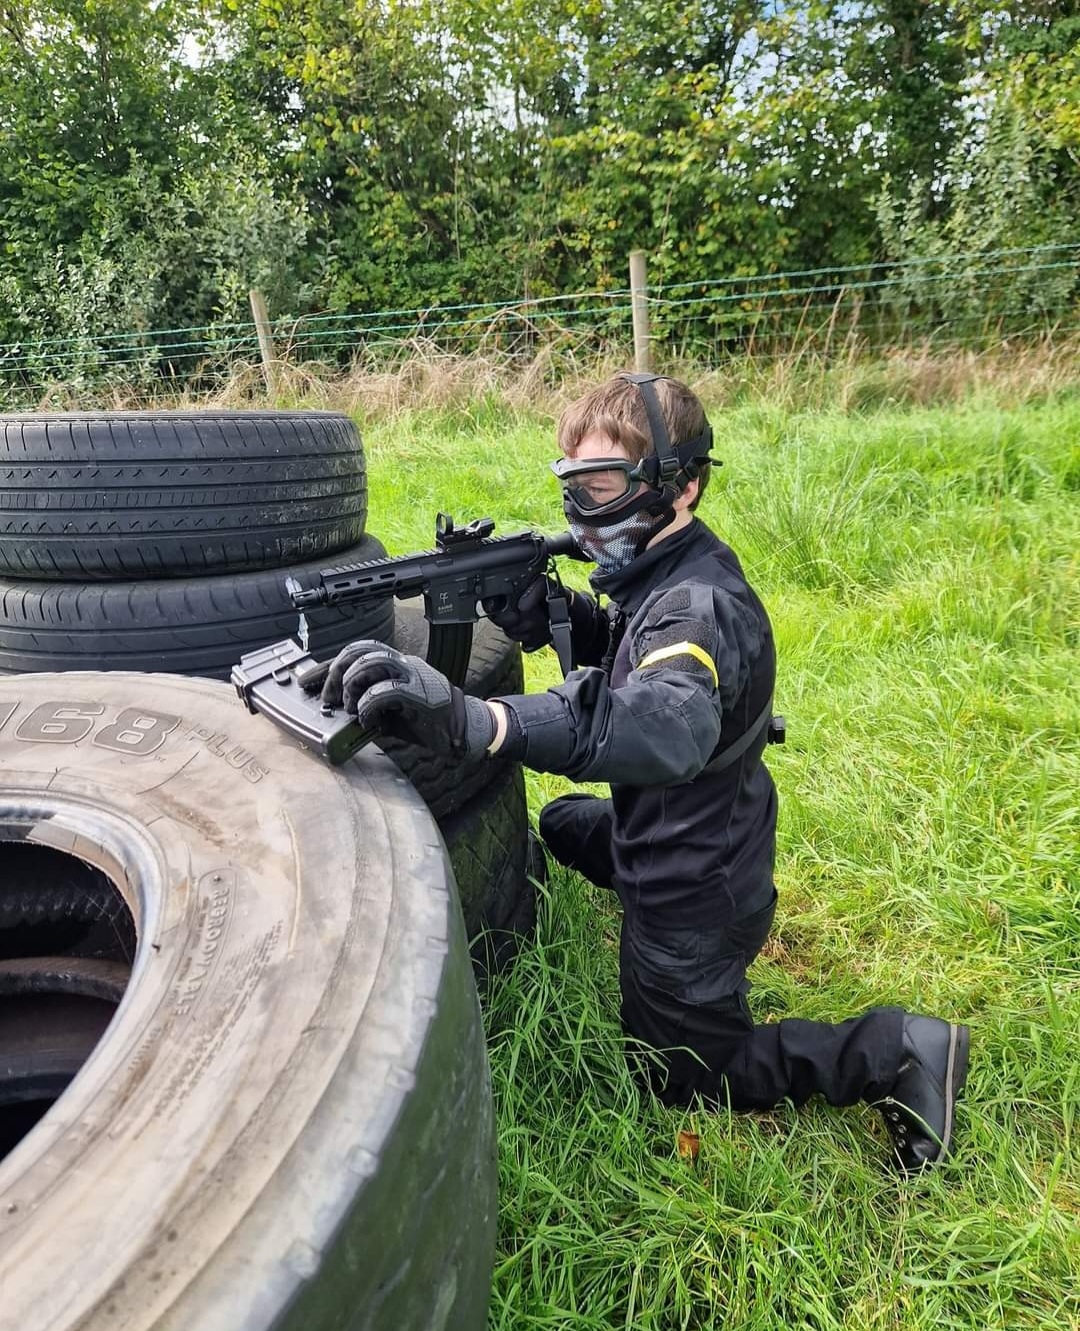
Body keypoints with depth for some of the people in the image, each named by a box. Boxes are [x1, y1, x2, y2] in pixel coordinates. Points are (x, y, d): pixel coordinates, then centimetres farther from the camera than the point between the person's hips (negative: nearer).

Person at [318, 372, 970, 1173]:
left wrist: (473, 720, -71)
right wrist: (555, 617, -17)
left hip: (696, 896, -9)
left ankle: (890, 1052, 10)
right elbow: (626, 649, 6)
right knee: (564, 824, 33)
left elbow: (668, 725, -55)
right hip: (667, 835, 9)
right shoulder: (661, 573, -6)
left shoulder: (697, 606, -36)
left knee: (687, 1075, 13)